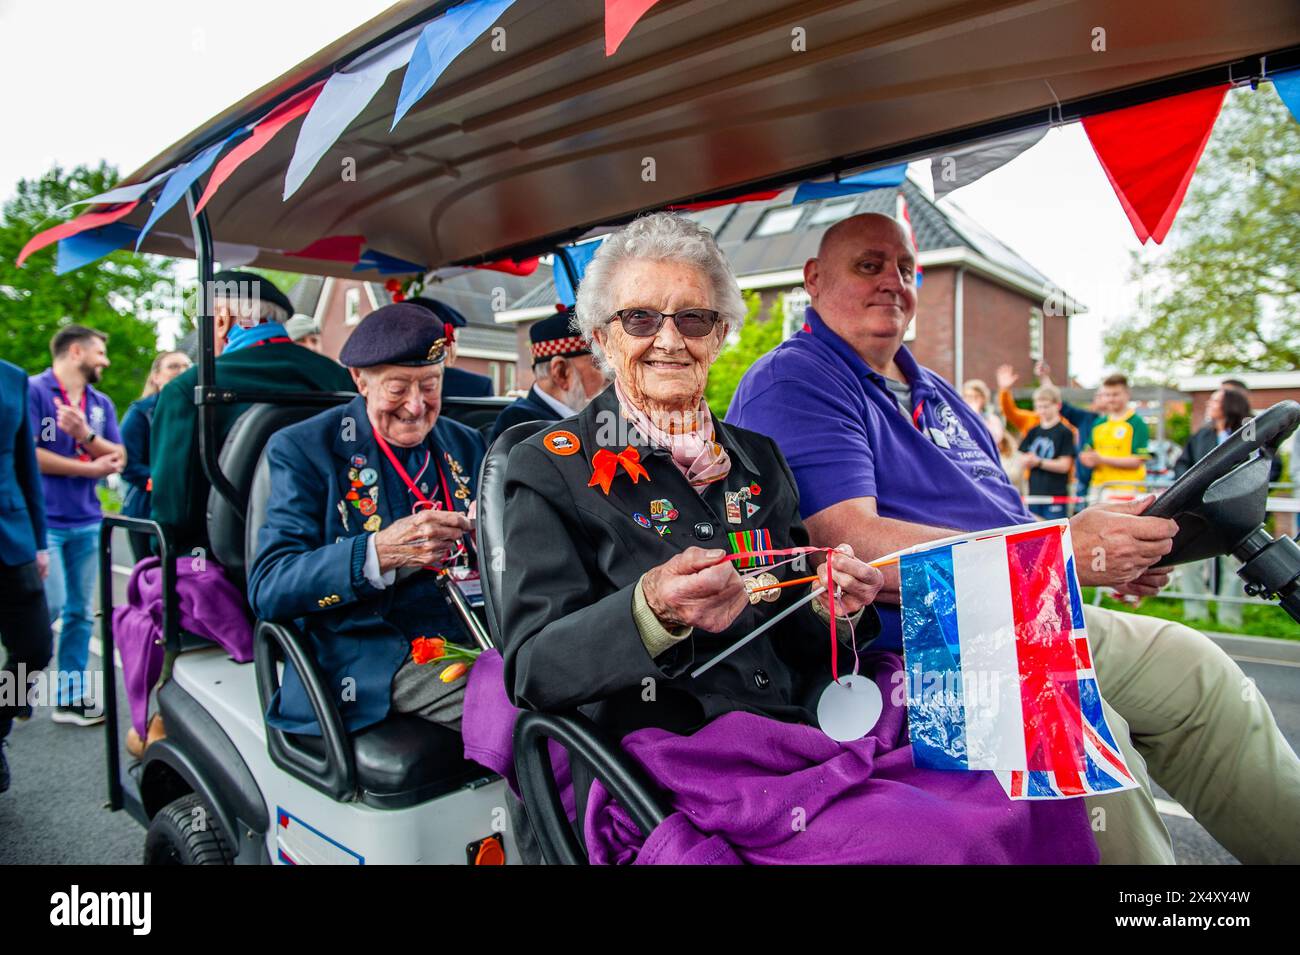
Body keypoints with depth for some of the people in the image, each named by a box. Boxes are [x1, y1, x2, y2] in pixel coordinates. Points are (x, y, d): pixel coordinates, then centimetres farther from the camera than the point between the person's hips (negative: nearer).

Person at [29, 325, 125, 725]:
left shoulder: (101, 403, 13)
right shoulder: (34, 391, -5)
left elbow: (118, 458, 7)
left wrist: (87, 436, -12)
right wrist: (89, 468, -8)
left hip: (86, 520, 6)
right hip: (43, 519, -6)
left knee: (80, 612, 8)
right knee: (50, 605, -9)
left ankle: (73, 696, 16)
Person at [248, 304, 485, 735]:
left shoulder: (465, 445, 15)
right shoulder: (305, 450, -1)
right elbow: (267, 589, -10)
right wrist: (378, 551, -27)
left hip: (478, 635, 6)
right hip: (380, 657, -5)